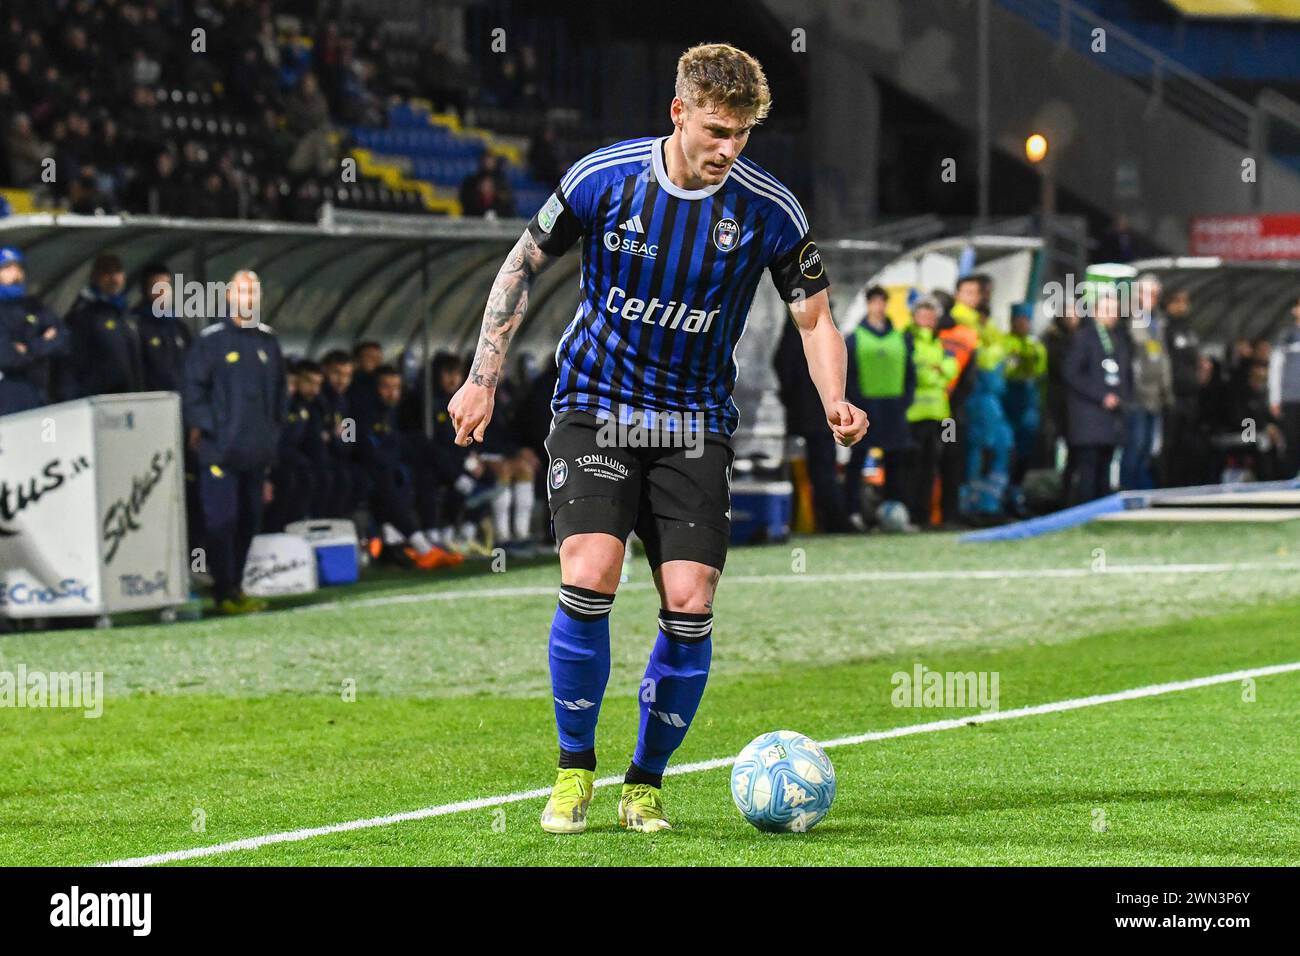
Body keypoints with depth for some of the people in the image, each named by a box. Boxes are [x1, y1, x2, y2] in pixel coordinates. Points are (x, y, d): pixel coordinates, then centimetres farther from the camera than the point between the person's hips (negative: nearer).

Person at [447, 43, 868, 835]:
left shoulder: (769, 210, -9)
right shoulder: (603, 177, -10)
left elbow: (815, 317, 0)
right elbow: (524, 266, 4)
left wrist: (835, 400, -19)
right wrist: (483, 379, 0)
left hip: (695, 426, 1)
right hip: (596, 410, -1)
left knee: (690, 606, -8)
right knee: (589, 580, -19)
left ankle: (646, 785, 11)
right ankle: (574, 770, -1)